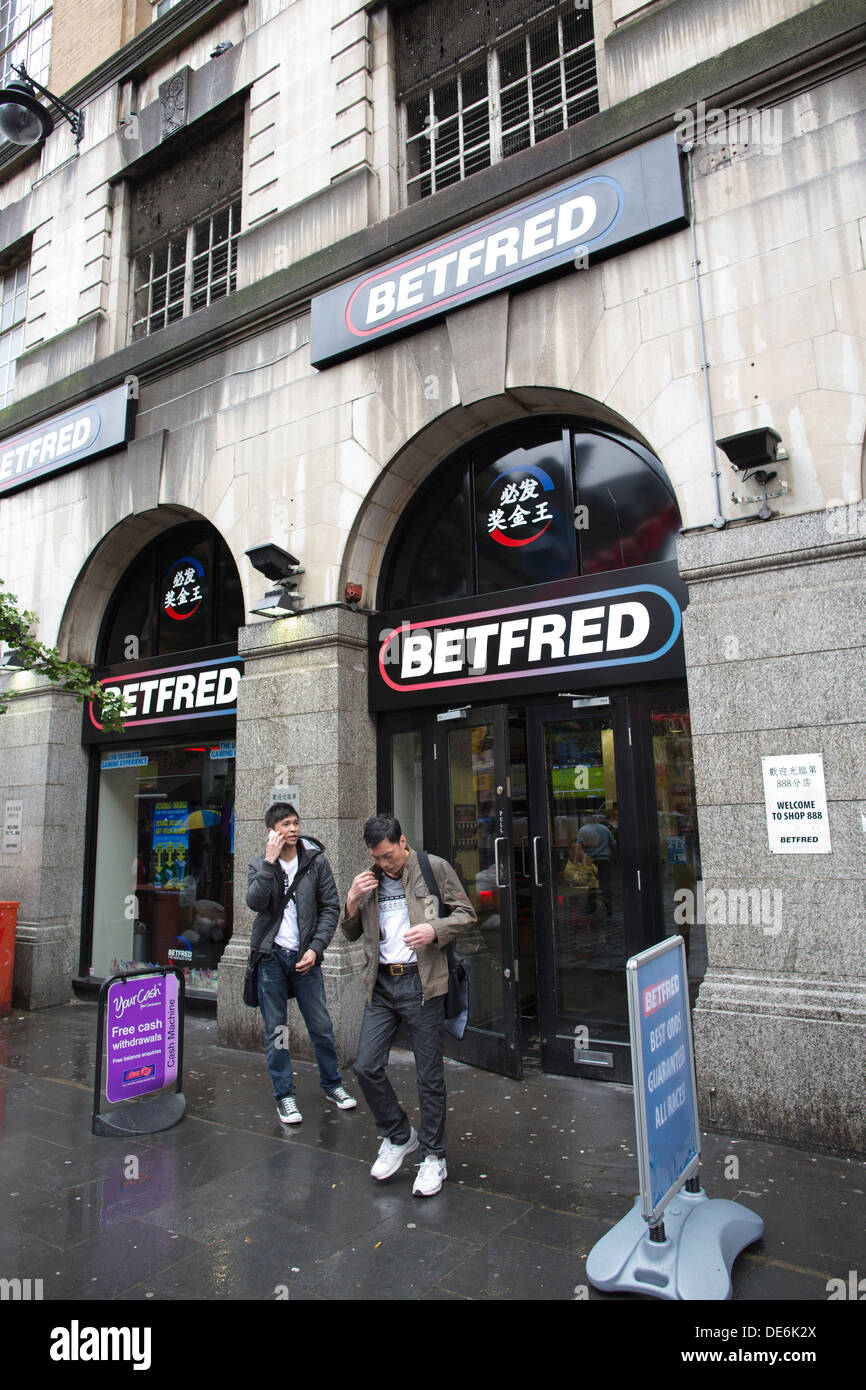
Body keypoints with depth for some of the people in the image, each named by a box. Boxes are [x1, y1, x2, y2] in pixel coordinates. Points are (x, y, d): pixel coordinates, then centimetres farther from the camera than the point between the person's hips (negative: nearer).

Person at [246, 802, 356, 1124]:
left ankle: (332, 1084, 26)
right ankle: (284, 1095, 21)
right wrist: (269, 861, -21)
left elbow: (330, 907, 0)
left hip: (305, 956, 0)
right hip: (270, 956, 0)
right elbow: (255, 902, -16)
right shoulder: (259, 865, 2)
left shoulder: (316, 861, 0)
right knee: (276, 1030, 7)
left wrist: (316, 948, -9)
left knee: (321, 1027, 6)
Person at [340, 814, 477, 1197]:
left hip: (421, 982, -4)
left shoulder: (434, 868, -3)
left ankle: (434, 1157, 22)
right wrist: (352, 902, -4)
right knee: (366, 1067, 3)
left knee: (429, 1075, 4)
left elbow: (466, 914, 1)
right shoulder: (368, 879, 10)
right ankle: (399, 1136, 28)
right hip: (381, 984, 5)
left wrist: (435, 929, -17)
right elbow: (351, 934, 16)